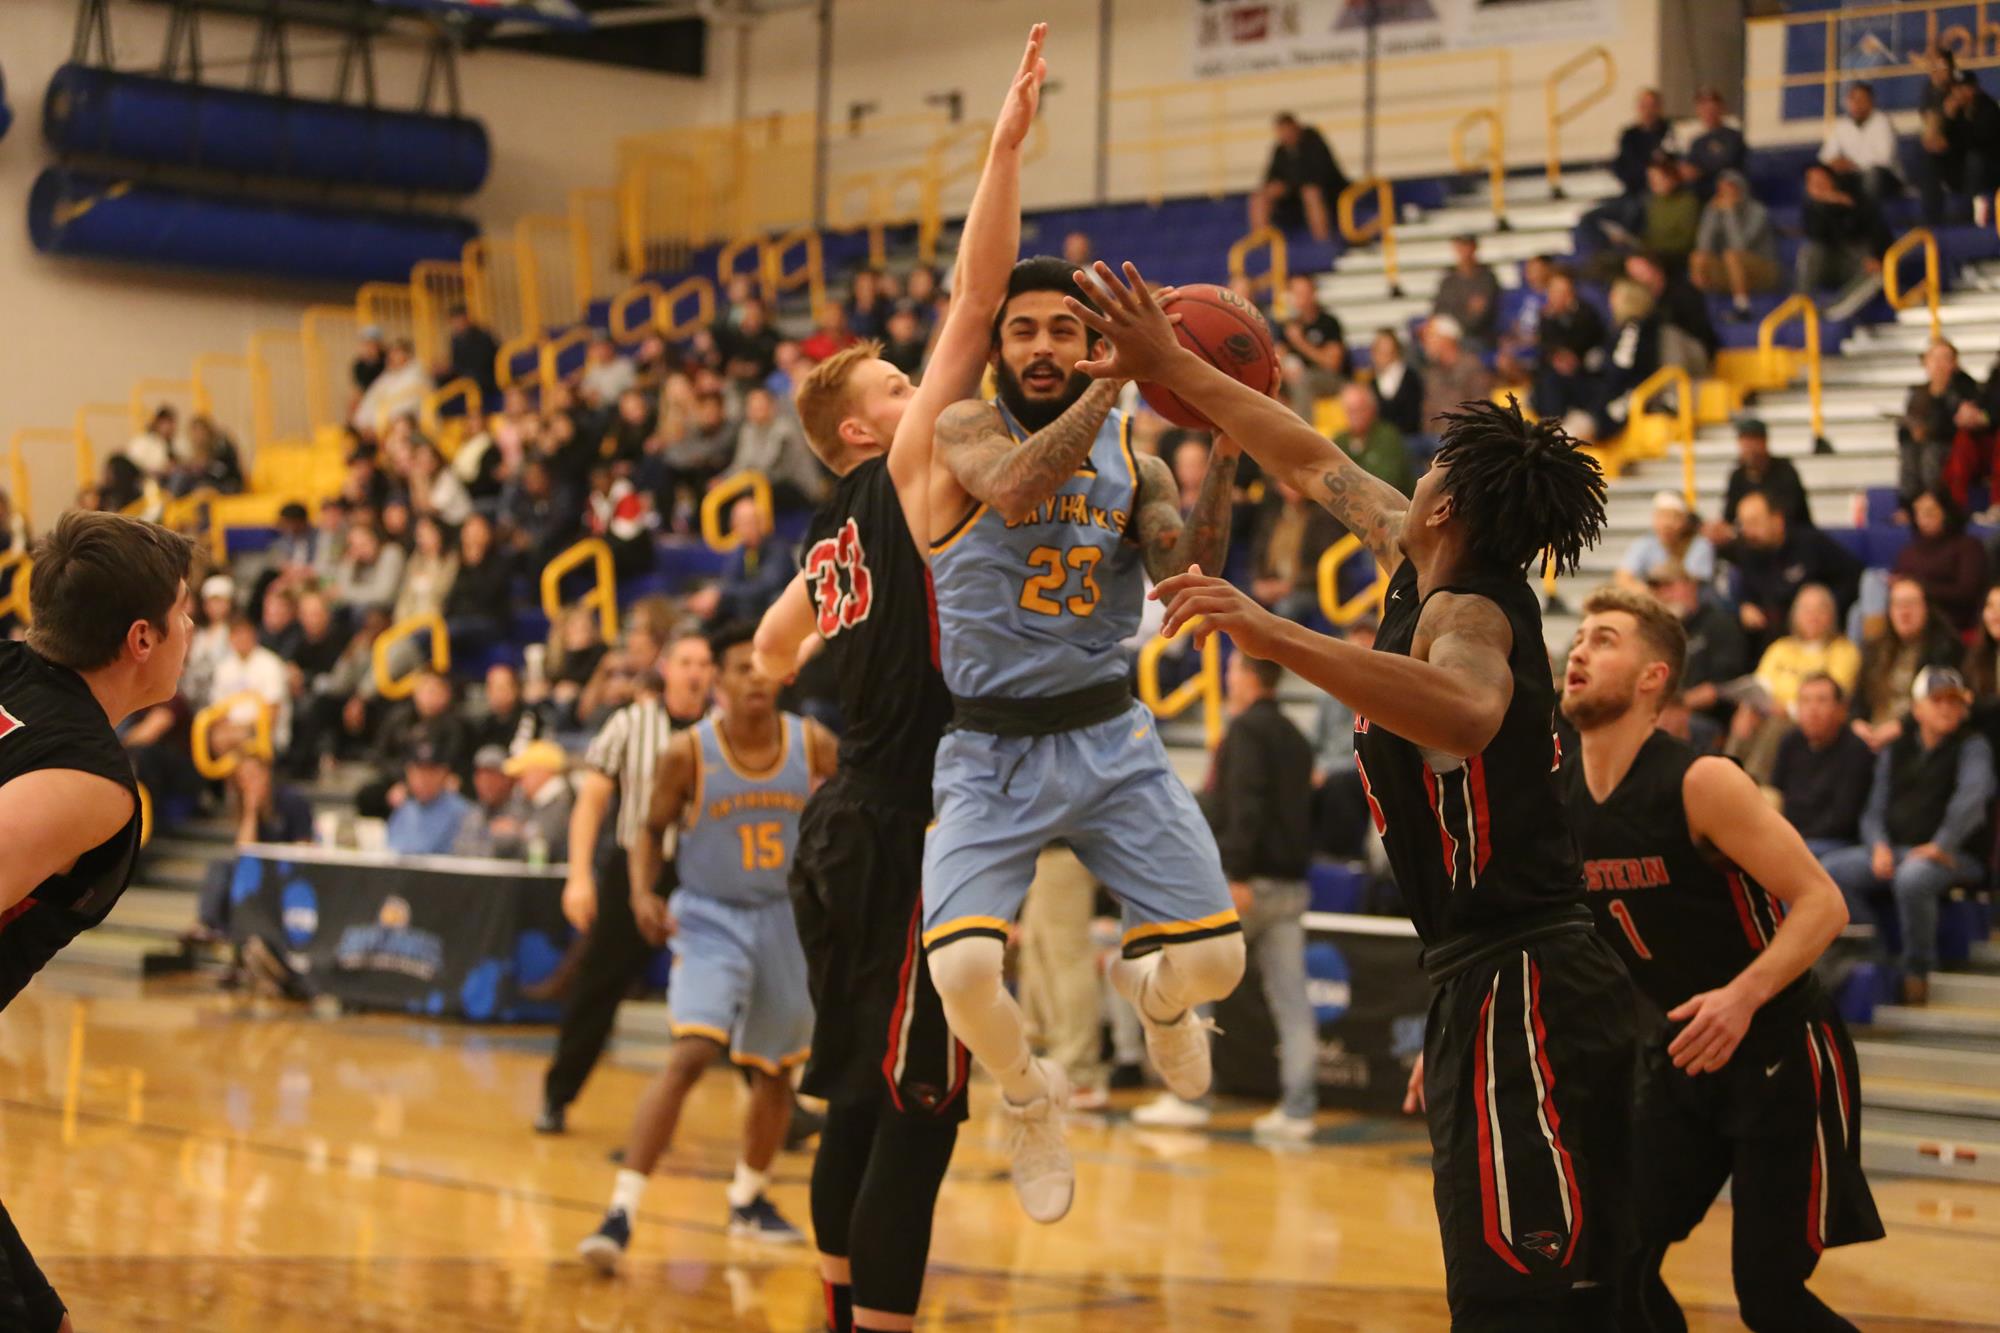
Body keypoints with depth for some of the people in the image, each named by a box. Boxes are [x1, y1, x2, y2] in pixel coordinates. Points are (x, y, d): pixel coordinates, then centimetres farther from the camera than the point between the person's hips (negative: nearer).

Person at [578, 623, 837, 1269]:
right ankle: (621, 1211, -25)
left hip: (785, 919, 4)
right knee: (691, 1054, -24)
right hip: (710, 920, -4)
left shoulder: (812, 744, -7)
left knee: (775, 1071, 17)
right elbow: (651, 831, -1)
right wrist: (643, 894, -18)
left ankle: (749, 1200, 40)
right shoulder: (688, 752, -13)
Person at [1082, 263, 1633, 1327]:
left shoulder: (1466, 613, -14)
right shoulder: (1424, 566, 12)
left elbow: (1469, 716, -39)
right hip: (1504, 987, 10)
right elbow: (1316, 465, 26)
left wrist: (1279, 640, -46)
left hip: (1518, 994, -10)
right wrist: (1174, 372, 31)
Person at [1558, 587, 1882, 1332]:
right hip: (1680, 1056, 6)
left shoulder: (1700, 783, -21)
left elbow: (1822, 903, -21)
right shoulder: (1550, 795, -3)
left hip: (1780, 1054, -6)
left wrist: (1745, 995, -36)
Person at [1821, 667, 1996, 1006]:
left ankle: (1917, 968, -18)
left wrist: (1941, 845, -25)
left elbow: (1973, 796, -16)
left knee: (1912, 878, -39)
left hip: (1953, 857, -5)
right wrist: (1879, 847, -7)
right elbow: (1875, 811, 15)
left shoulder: (1972, 746, 1)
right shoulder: (1895, 751, 17)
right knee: (1833, 869, -18)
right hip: (1894, 850, 5)